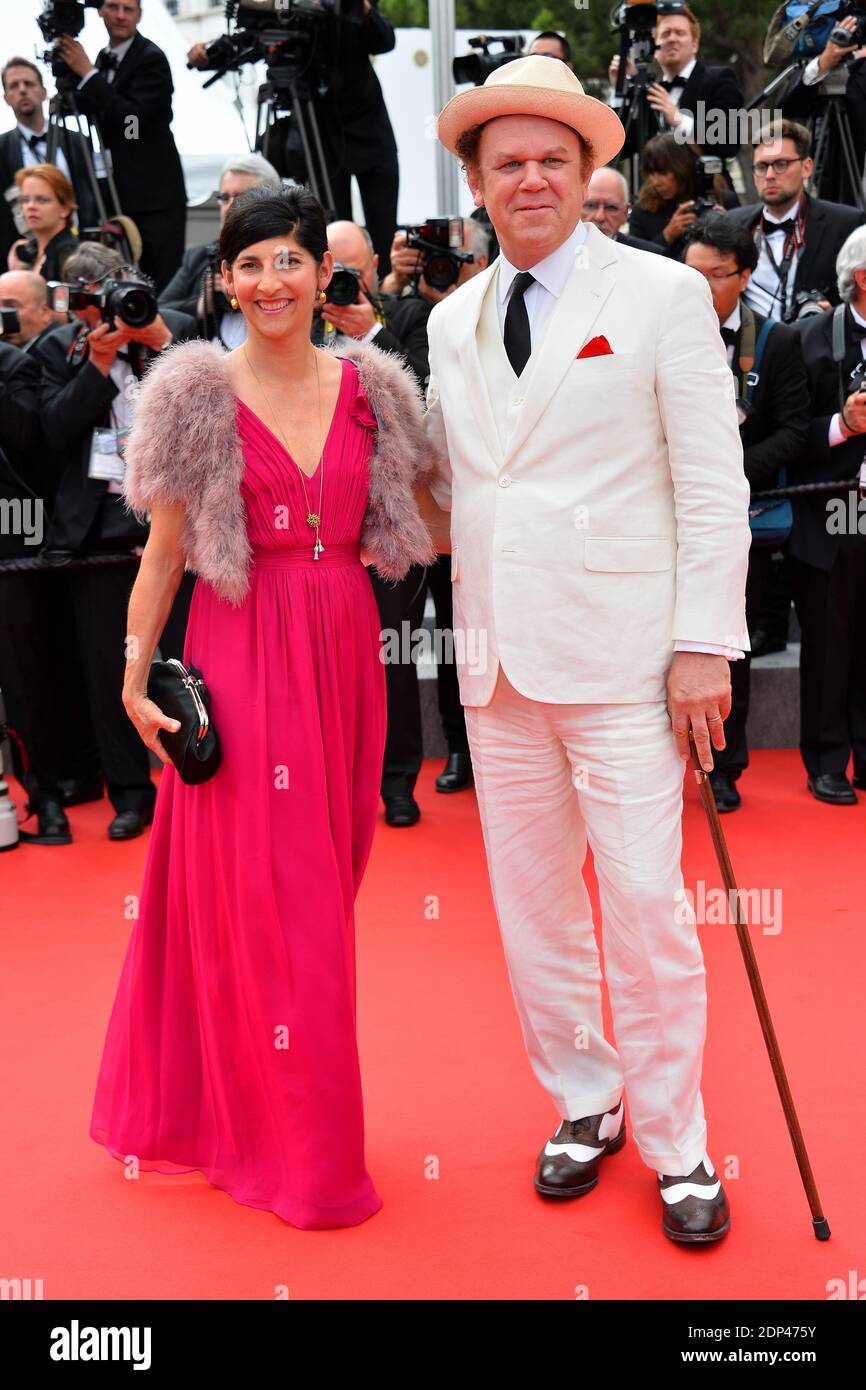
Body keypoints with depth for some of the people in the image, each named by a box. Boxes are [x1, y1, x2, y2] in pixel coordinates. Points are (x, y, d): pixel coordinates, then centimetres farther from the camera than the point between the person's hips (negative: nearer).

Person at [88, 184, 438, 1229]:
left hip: (343, 652, 4)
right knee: (263, 887, 0)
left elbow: (422, 522, 14)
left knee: (324, 884, 10)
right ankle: (298, 1150, 16)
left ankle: (238, 1108, 31)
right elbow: (163, 551, 0)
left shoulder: (369, 388, 7)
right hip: (242, 660, -4)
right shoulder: (197, 394, -2)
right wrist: (135, 674, -4)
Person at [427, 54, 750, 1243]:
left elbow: (714, 484, -6)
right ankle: (585, 1104, 31)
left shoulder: (663, 295, -2)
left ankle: (676, 1145, 18)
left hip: (620, 656, -5)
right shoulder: (452, 320, 13)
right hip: (498, 658, 5)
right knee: (530, 902, 12)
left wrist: (706, 645, -11)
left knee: (646, 906, -1)